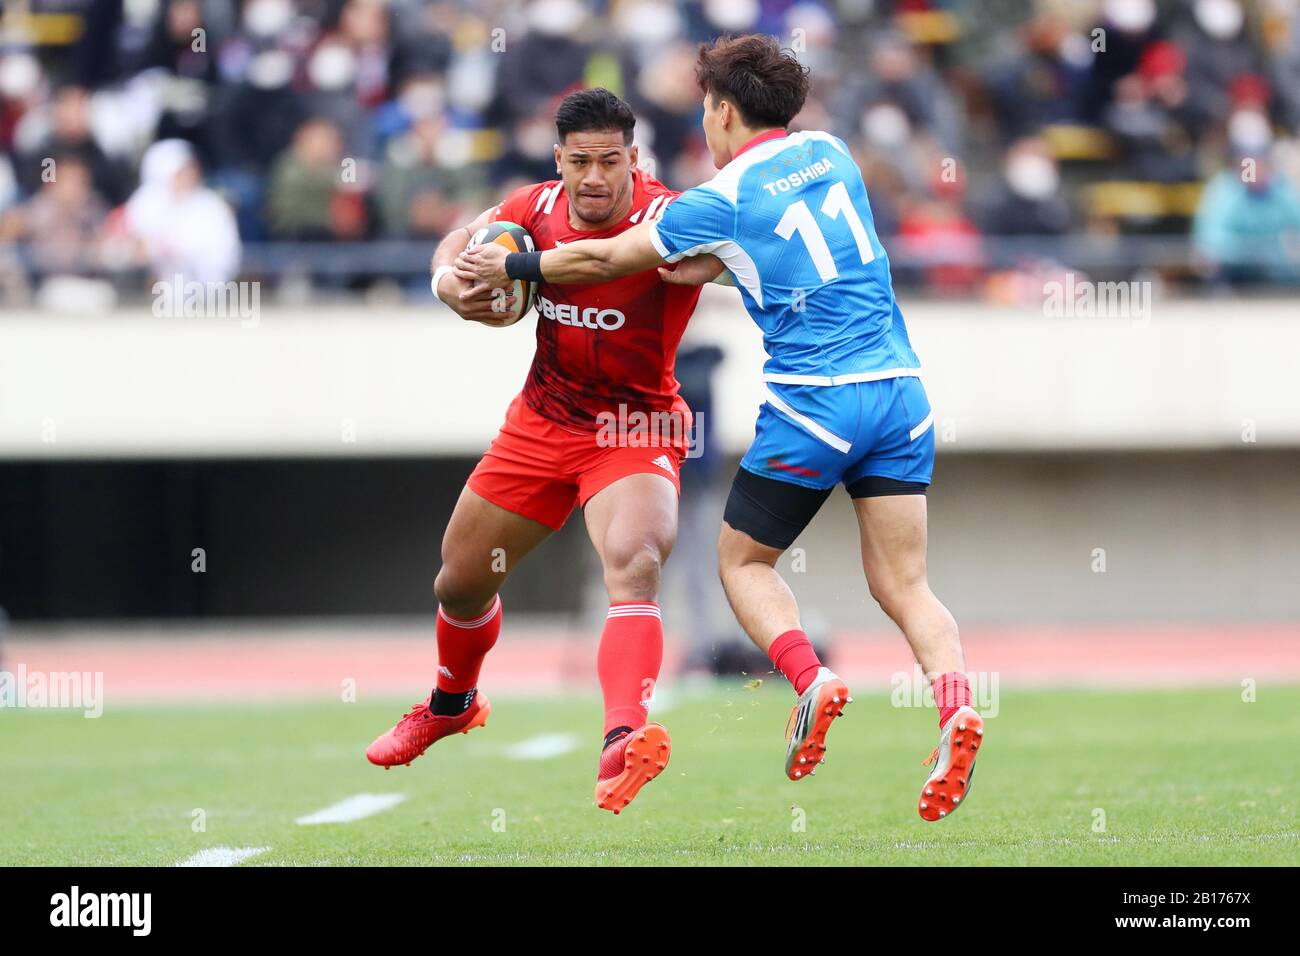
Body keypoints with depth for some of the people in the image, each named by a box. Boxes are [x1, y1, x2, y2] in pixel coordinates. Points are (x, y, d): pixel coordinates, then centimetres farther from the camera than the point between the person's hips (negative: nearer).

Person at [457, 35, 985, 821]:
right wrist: (709, 263, 31)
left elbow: (602, 261, 8)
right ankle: (956, 705, -24)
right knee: (902, 584, 1)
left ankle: (812, 682, -11)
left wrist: (507, 268, 22)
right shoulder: (830, 154, 12)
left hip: (812, 403, -5)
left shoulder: (722, 201, -3)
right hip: (899, 388, 5)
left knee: (744, 561, 13)